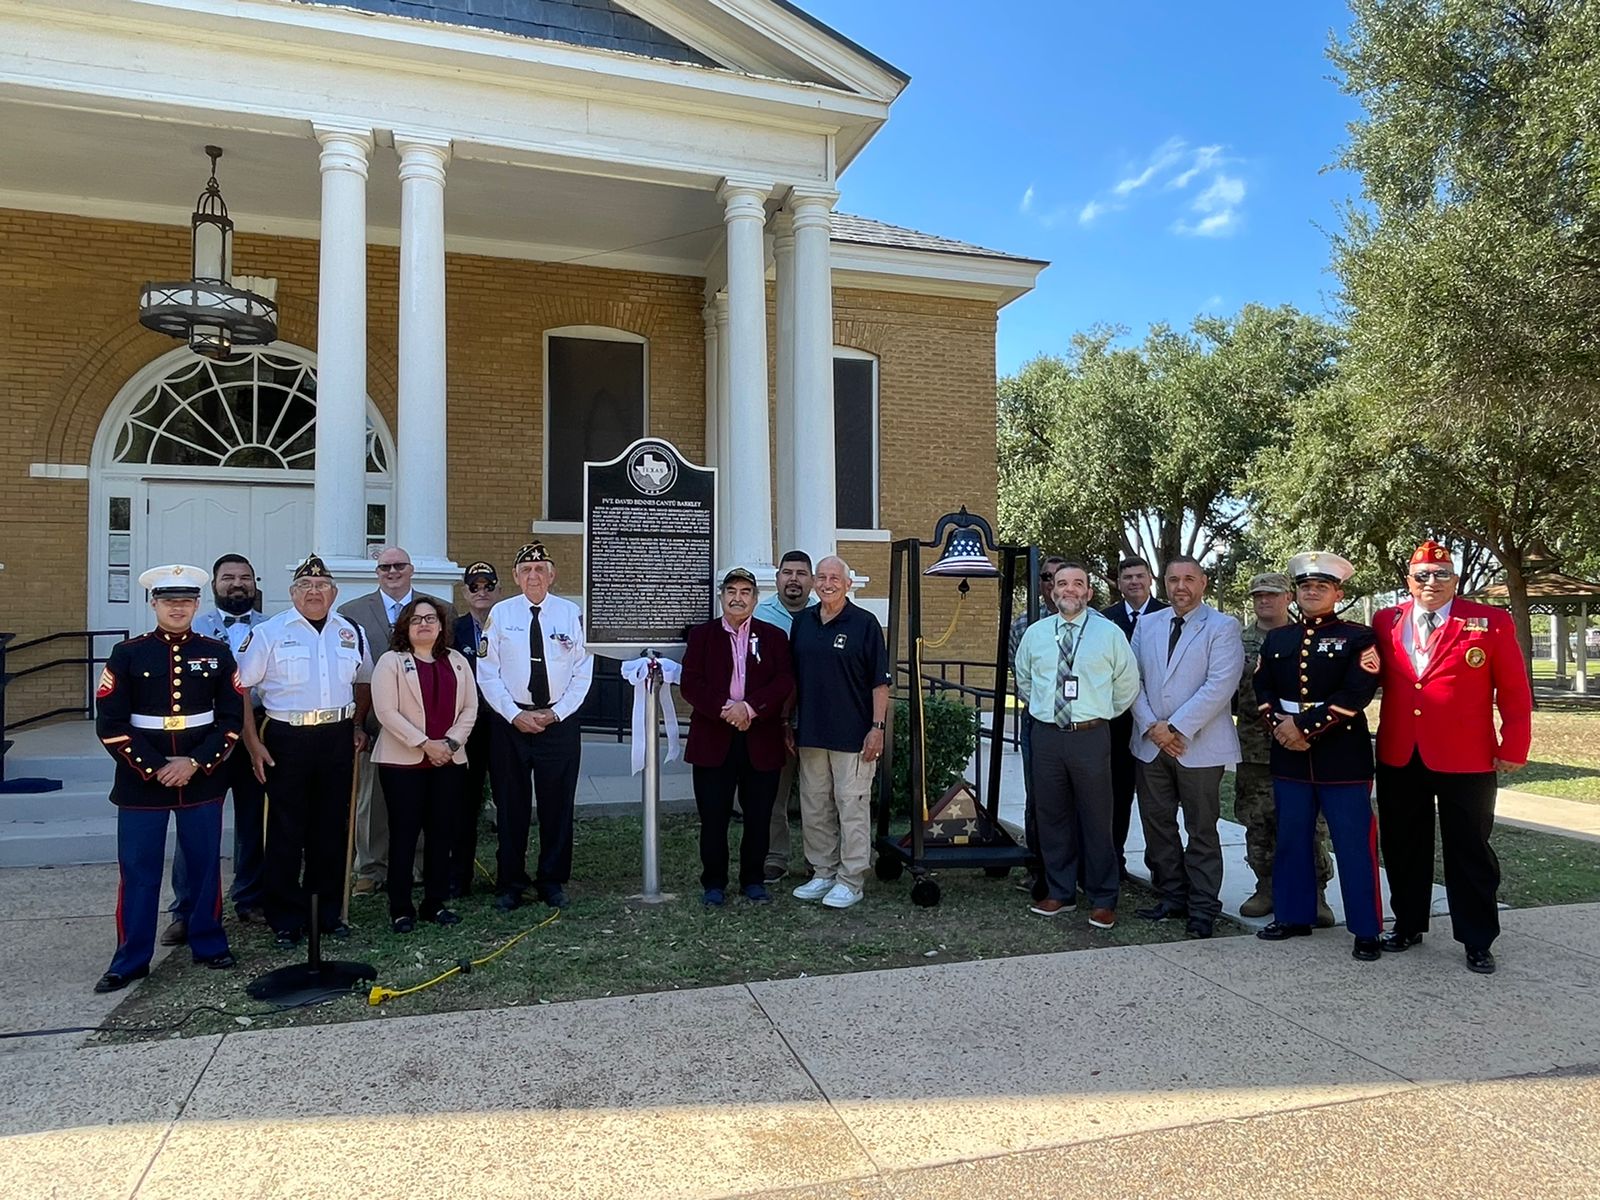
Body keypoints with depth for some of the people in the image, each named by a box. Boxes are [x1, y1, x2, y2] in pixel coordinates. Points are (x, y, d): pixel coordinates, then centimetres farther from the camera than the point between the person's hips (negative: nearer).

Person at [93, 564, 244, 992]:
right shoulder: (127, 654, -1)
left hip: (203, 778, 1)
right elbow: (110, 724, -5)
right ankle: (131, 959, 17)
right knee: (138, 870, 5)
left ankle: (208, 943, 25)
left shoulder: (218, 653, 3)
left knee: (205, 864, 10)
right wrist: (155, 767, -13)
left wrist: (196, 762, -11)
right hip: (141, 780, -1)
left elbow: (232, 719, 1)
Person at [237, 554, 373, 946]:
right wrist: (253, 744, -7)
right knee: (286, 833, 3)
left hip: (338, 740, 4)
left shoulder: (351, 633, 9)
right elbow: (240, 688, -3)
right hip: (287, 740, -3)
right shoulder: (269, 632, -3)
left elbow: (363, 681, 22)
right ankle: (286, 919, 16)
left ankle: (329, 913, 24)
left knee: (332, 829, 11)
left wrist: (358, 725, 11)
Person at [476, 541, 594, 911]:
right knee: (511, 805, 7)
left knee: (557, 805, 7)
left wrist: (556, 713, -8)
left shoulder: (571, 614, 0)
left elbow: (583, 672, 1)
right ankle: (510, 884, 20)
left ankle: (552, 881, 21)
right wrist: (514, 715, -9)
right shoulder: (500, 613, 1)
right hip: (511, 721, 0)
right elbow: (487, 673, -1)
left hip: (560, 722, 0)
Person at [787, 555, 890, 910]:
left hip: (853, 734, -5)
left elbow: (880, 681, -6)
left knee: (852, 806, 0)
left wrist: (877, 727, -12)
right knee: (814, 807, 12)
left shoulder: (864, 623, -5)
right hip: (810, 733, 5)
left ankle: (851, 880, 10)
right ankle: (822, 873, 25)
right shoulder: (802, 621, 9)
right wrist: (789, 724, 13)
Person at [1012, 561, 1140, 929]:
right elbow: (1023, 676, 23)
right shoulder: (1035, 633, 6)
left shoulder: (1109, 633, -1)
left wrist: (1103, 714, 9)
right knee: (1052, 817, 11)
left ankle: (1103, 900, 17)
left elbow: (1128, 684, 8)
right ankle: (1059, 892, 25)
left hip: (1090, 736, -3)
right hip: (1046, 734, 3)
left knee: (1096, 819, 4)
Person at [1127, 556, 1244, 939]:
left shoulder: (1222, 628, -4)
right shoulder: (1147, 624, 11)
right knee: (1156, 823, 10)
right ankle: (1171, 896, 24)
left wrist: (1176, 728, -16)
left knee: (1202, 829, 4)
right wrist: (1152, 726, -7)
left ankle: (1203, 908, 15)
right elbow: (1134, 679, 6)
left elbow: (1219, 686, -14)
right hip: (1150, 745, 5)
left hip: (1199, 746, -4)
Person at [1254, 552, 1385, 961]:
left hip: (1343, 757, -4)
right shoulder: (1275, 639, 12)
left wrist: (1305, 727, -16)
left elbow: (1356, 693, -13)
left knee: (1354, 844, 0)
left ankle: (1366, 931, 10)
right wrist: (1280, 725, -9)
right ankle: (1294, 916, 24)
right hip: (1289, 756, 5)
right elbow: (1263, 690, 10)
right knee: (1291, 840, 11)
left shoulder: (1358, 637, -2)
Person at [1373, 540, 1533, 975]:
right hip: (1398, 759, 3)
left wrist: (1513, 749, -4)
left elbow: (1514, 691, -1)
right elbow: (1377, 677, 16)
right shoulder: (1386, 622, 7)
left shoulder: (1490, 623, -3)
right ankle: (1408, 925, 30)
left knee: (1469, 851, 6)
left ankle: (1477, 941, 19)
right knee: (1403, 848, 14)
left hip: (1465, 760, -3)